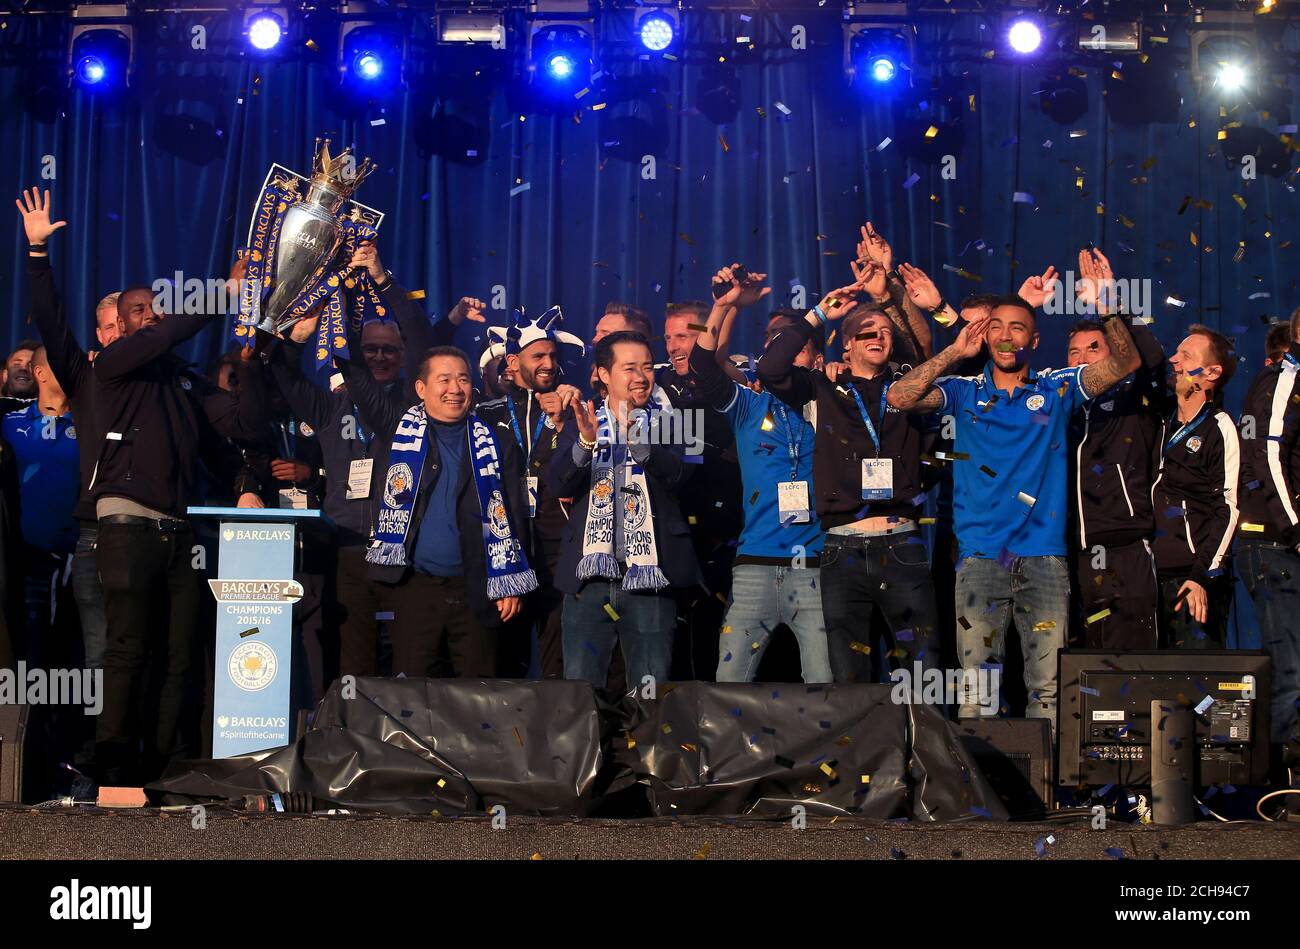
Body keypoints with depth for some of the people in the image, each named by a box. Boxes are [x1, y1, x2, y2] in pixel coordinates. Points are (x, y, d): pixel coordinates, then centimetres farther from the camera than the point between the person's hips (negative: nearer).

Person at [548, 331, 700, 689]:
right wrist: (585, 442, -19)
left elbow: (679, 477, -8)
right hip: (589, 574, 1)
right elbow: (557, 484, -1)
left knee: (651, 682, -1)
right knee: (580, 678, -2)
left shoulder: (667, 422, 9)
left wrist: (638, 441, -23)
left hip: (649, 576, -1)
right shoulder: (583, 422, 12)